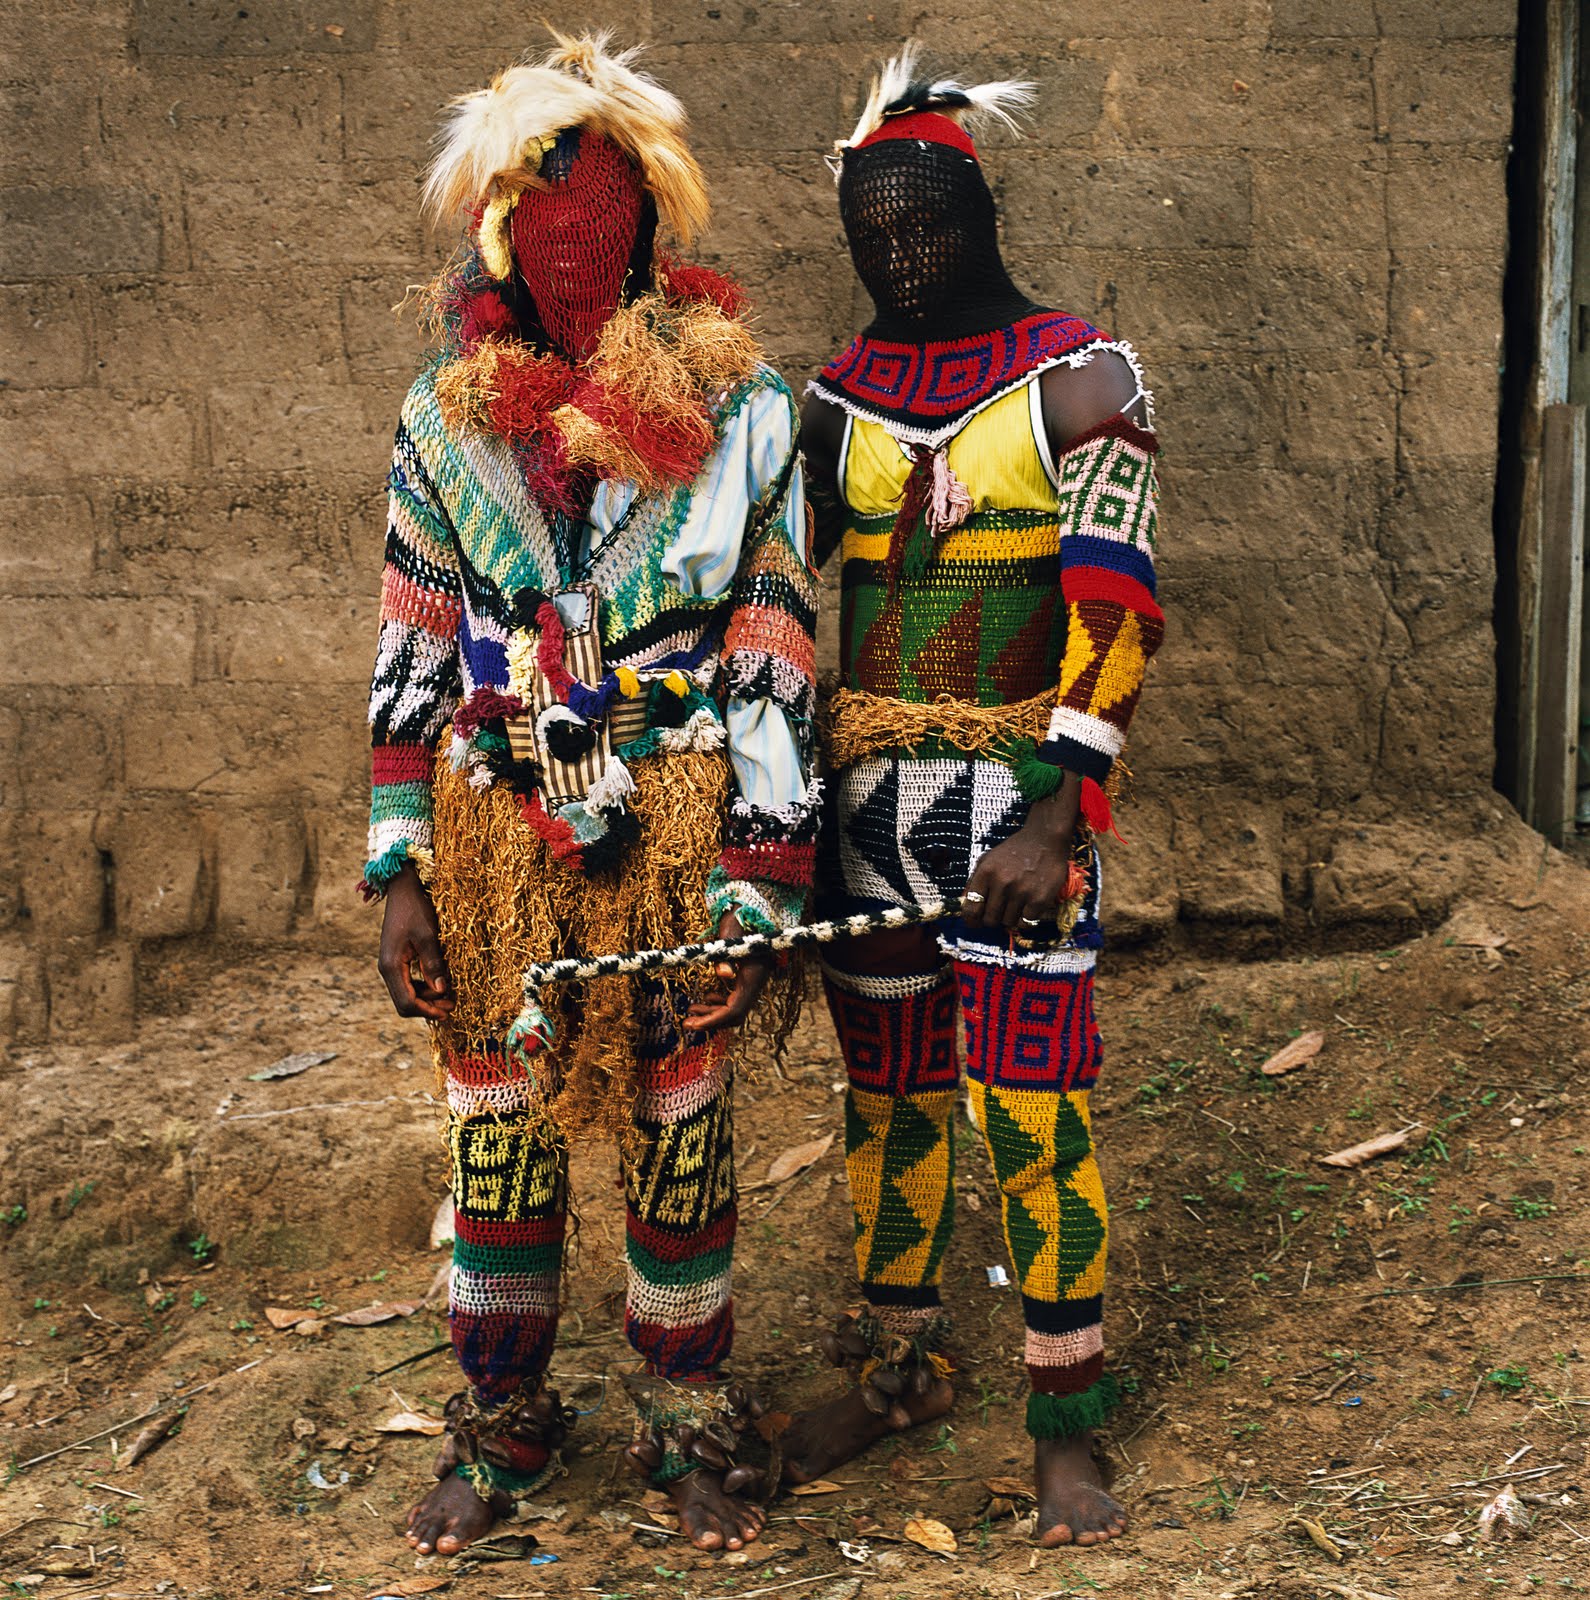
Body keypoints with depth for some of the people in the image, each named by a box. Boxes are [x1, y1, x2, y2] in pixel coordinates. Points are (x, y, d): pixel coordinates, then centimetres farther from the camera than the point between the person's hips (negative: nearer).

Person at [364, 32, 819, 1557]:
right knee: (497, 1133, 10)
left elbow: (774, 656, -2)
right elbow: (408, 656, 6)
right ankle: (498, 1425, 29)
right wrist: (401, 873, 0)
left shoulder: (738, 411, -2)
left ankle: (691, 1427, 27)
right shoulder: (445, 416, 5)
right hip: (497, 837, 2)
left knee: (679, 1131, 9)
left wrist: (764, 882, -7)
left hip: (677, 830, -2)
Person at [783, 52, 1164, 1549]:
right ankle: (897, 1367, 31)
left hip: (1019, 791, -4)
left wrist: (1055, 824, -18)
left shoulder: (1078, 382, -5)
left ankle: (1064, 1425, 13)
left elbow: (1114, 614, -10)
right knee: (888, 1087, 14)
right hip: (863, 788, 4)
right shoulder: (837, 397, 8)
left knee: (1032, 1106, -2)